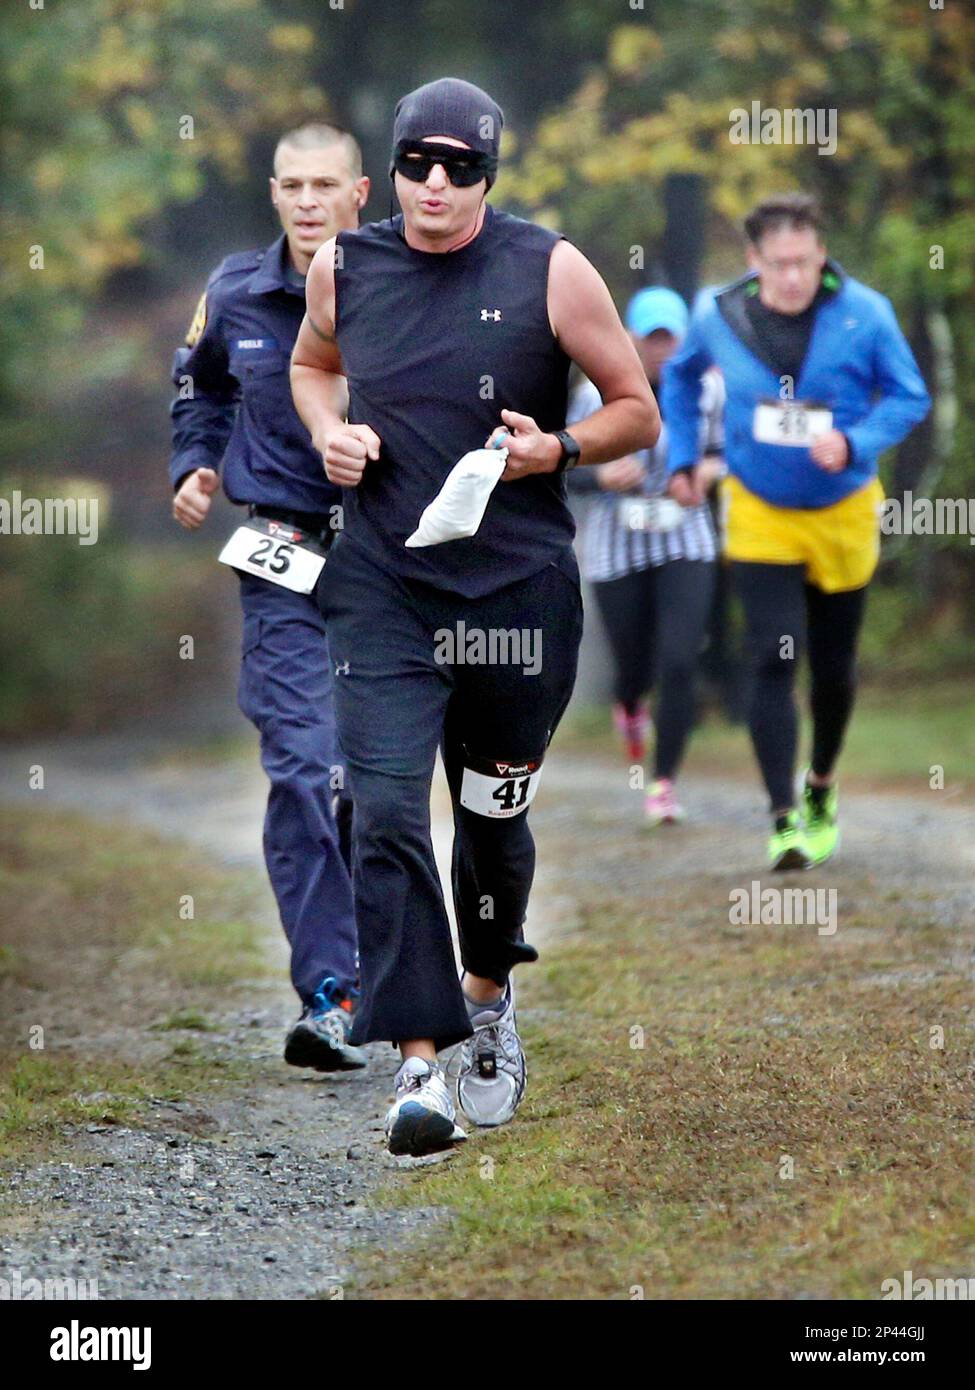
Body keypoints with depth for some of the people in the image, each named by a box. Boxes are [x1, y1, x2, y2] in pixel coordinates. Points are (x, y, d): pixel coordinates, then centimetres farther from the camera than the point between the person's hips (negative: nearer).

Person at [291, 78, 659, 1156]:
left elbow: (639, 415, 2)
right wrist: (329, 433, 4)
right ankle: (420, 1062, -12)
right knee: (387, 814, -13)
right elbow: (311, 362, 25)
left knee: (493, 816, 13)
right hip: (381, 584, 1)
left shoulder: (549, 272, -5)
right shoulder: (344, 268, 3)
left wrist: (556, 449, -16)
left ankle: (489, 997, 42)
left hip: (517, 587, -1)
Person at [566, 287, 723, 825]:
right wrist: (602, 477, -25)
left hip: (685, 543, 0)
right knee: (635, 668, 13)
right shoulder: (598, 394, -11)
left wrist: (711, 469, -14)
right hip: (617, 551, 0)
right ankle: (629, 707, 52)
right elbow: (564, 469, -4)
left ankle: (664, 783, -2)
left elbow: (722, 450, 9)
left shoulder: (707, 387, -6)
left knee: (678, 665, -15)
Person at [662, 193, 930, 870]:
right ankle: (785, 821, -11)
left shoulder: (864, 313, -14)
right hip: (760, 516, 0)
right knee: (774, 662, -13)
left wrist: (853, 443, -23)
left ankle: (822, 786, 39)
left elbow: (910, 396, -6)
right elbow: (681, 375, 13)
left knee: (834, 668, 12)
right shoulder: (719, 317, -8)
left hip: (844, 514, 1)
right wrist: (682, 457, 8)